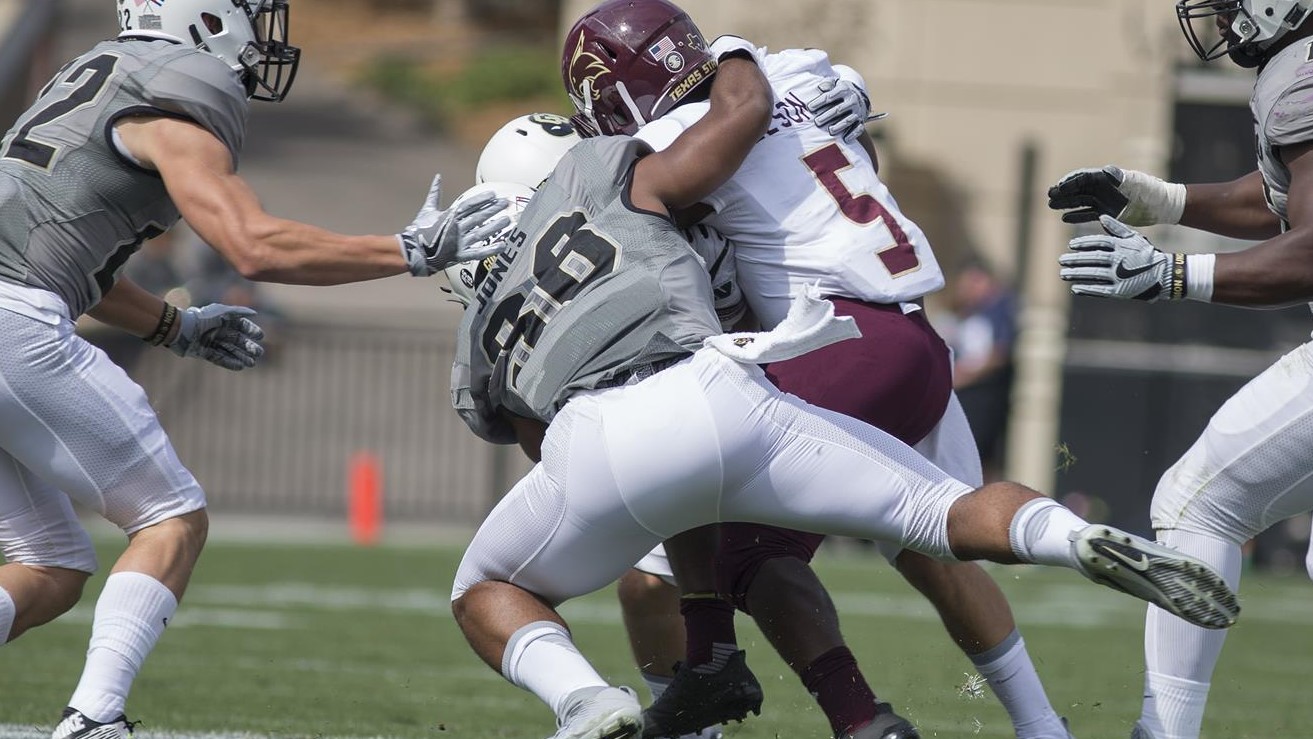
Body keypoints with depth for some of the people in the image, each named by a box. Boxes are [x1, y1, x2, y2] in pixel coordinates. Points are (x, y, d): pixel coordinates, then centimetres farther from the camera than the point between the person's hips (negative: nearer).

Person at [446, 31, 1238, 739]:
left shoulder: (483, 360, 35)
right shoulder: (610, 176, 29)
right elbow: (748, 107, 21)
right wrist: (732, 60, 45)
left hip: (595, 446, 0)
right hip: (712, 394, 0)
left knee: (488, 592, 28)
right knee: (948, 512, 13)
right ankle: (1081, 539, -21)